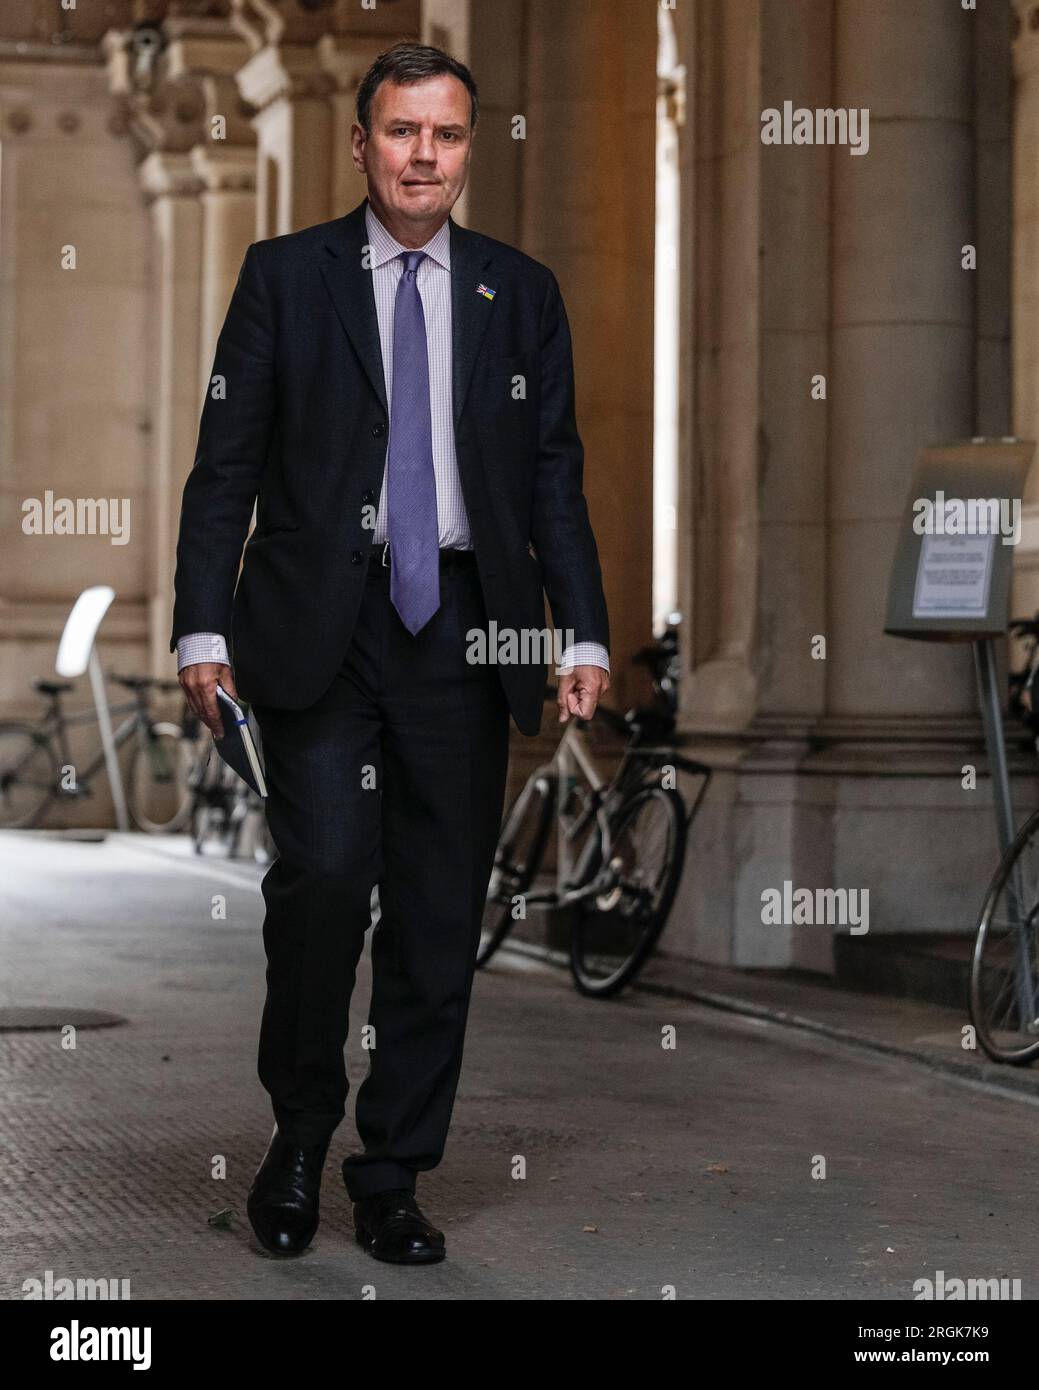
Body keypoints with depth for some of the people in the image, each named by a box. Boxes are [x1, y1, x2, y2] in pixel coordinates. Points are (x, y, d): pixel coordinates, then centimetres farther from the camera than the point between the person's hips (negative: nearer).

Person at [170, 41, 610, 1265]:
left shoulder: (521, 293, 12)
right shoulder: (284, 277, 6)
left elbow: (556, 477, 12)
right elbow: (225, 464, 3)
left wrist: (583, 633, 2)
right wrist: (203, 626, -6)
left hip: (463, 630, 2)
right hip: (319, 625, -2)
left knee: (440, 914, 2)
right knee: (324, 870, -17)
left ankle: (392, 1181, 15)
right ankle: (300, 1133, 5)